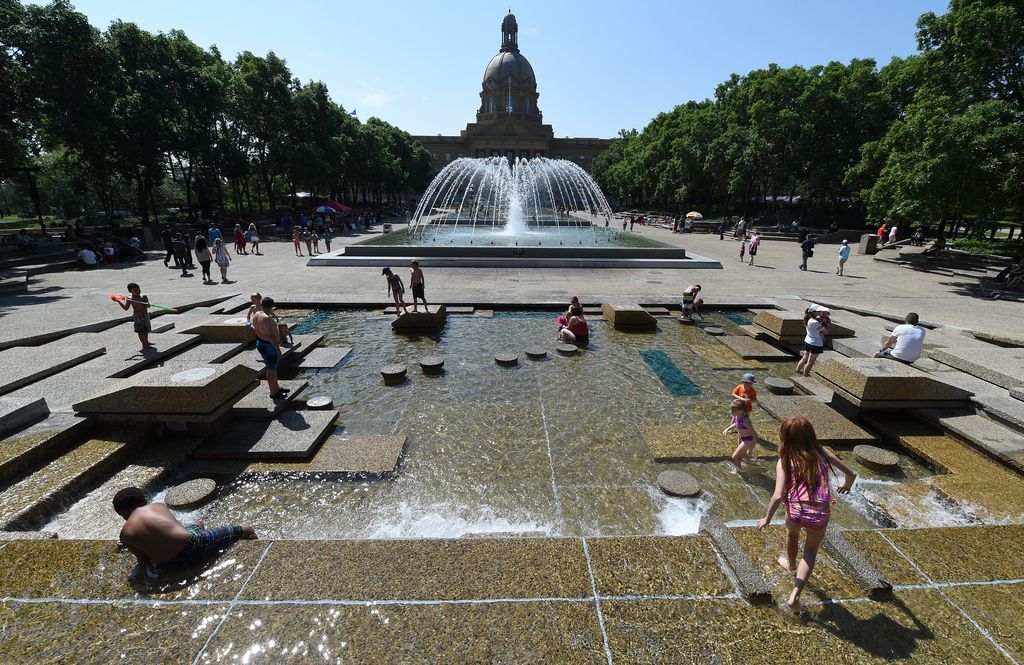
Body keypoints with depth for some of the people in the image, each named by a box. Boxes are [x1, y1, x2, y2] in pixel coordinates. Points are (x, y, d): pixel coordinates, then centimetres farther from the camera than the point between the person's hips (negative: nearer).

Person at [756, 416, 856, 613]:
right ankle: (794, 595, 10)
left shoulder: (785, 460, -9)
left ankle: (791, 565, 62)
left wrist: (767, 518, 0)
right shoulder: (821, 452, -1)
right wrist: (846, 485, 33)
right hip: (820, 513, 2)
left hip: (795, 509, -1)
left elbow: (778, 495, -15)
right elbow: (851, 473, 9)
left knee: (792, 534, 34)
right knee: (811, 551, 24)